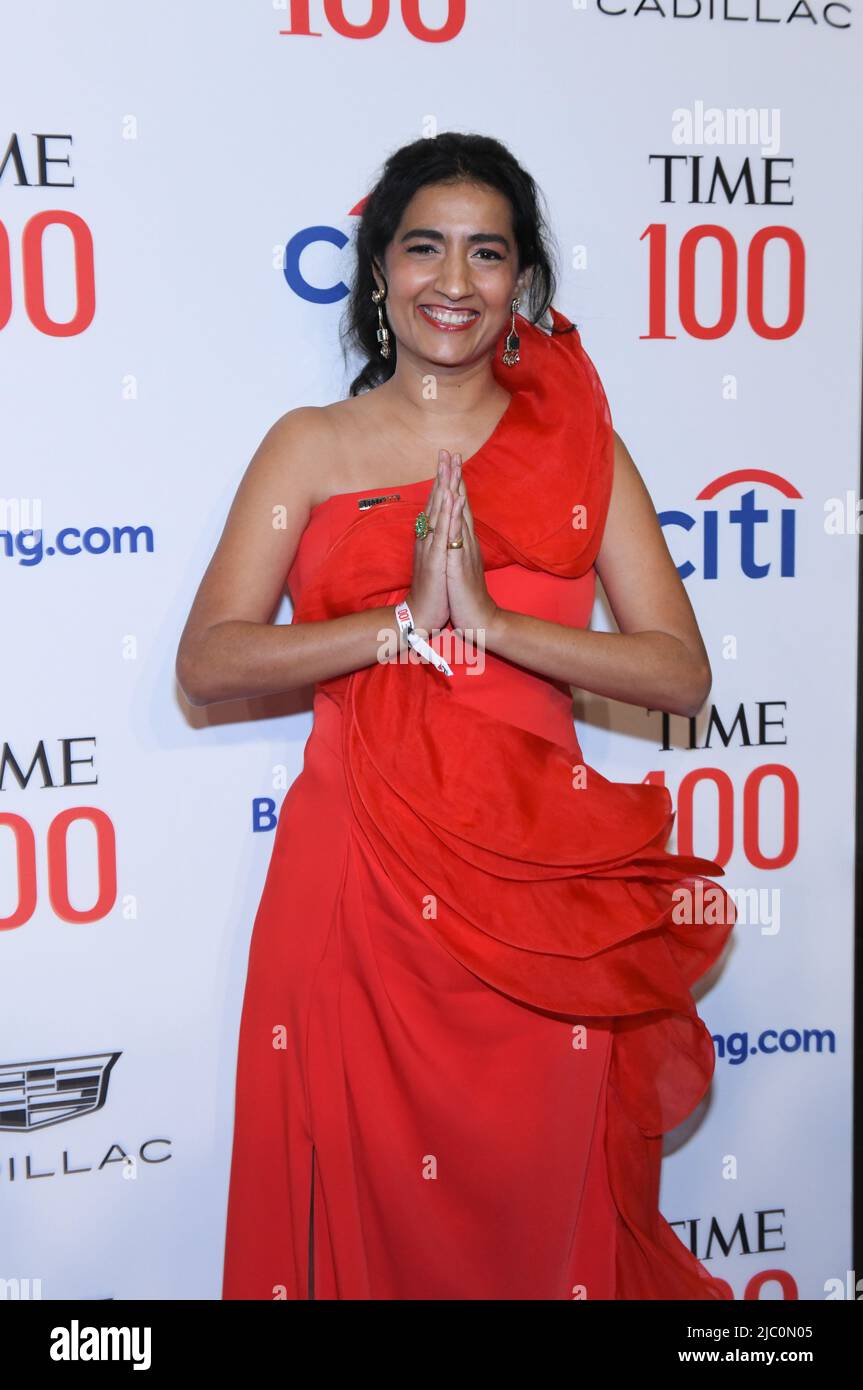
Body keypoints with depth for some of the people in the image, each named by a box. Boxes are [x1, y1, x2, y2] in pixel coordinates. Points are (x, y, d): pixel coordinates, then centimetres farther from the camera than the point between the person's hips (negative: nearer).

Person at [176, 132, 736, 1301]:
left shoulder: (578, 445, 6)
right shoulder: (310, 445, 5)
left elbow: (682, 675, -2)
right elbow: (207, 661, -5)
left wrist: (488, 617, -13)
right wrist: (406, 621, -14)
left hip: (538, 884, 0)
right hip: (358, 882, 0)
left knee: (535, 1206, 9)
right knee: (365, 1201, 8)